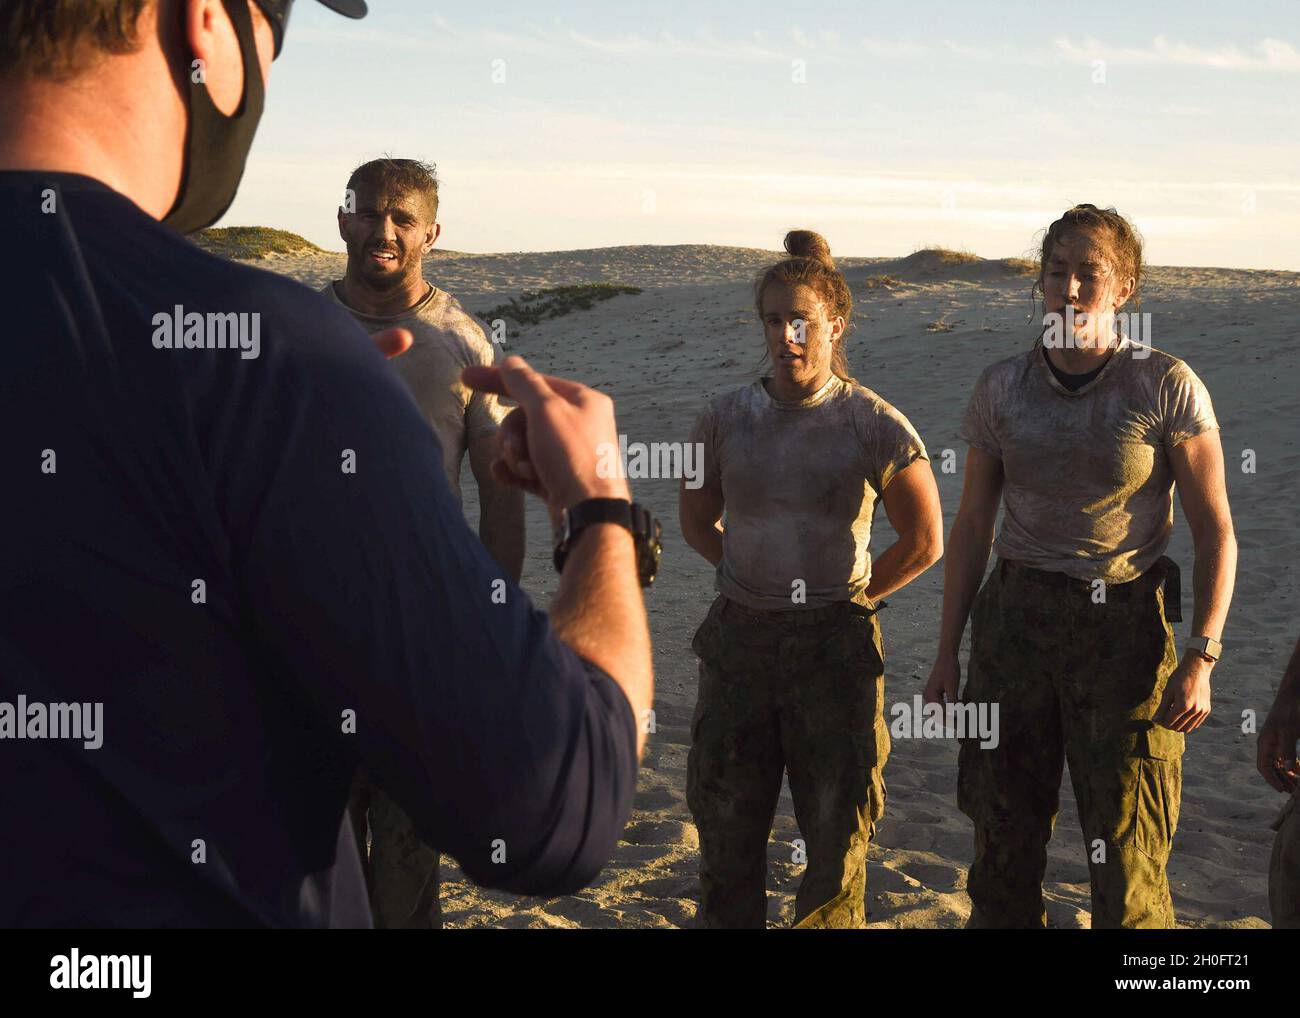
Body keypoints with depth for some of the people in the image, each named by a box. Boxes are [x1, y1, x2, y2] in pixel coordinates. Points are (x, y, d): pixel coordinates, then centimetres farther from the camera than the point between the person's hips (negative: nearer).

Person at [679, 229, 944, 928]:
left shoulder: (875, 426, -7)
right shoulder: (726, 419, 1)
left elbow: (924, 543, 1)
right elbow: (697, 522, 15)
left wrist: (851, 594, 5)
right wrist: (760, 581, 9)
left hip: (835, 644, -2)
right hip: (740, 638, 3)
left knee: (836, 826, 8)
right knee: (726, 819, 11)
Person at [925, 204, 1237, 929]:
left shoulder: (1167, 387, -7)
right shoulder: (1002, 389, 2)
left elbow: (1215, 531, -4)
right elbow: (972, 527, 9)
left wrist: (1201, 660, -13)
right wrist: (948, 652, 7)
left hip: (1125, 624, -3)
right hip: (1015, 619, 3)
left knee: (1128, 855, 1)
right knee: (1004, 838, 10)